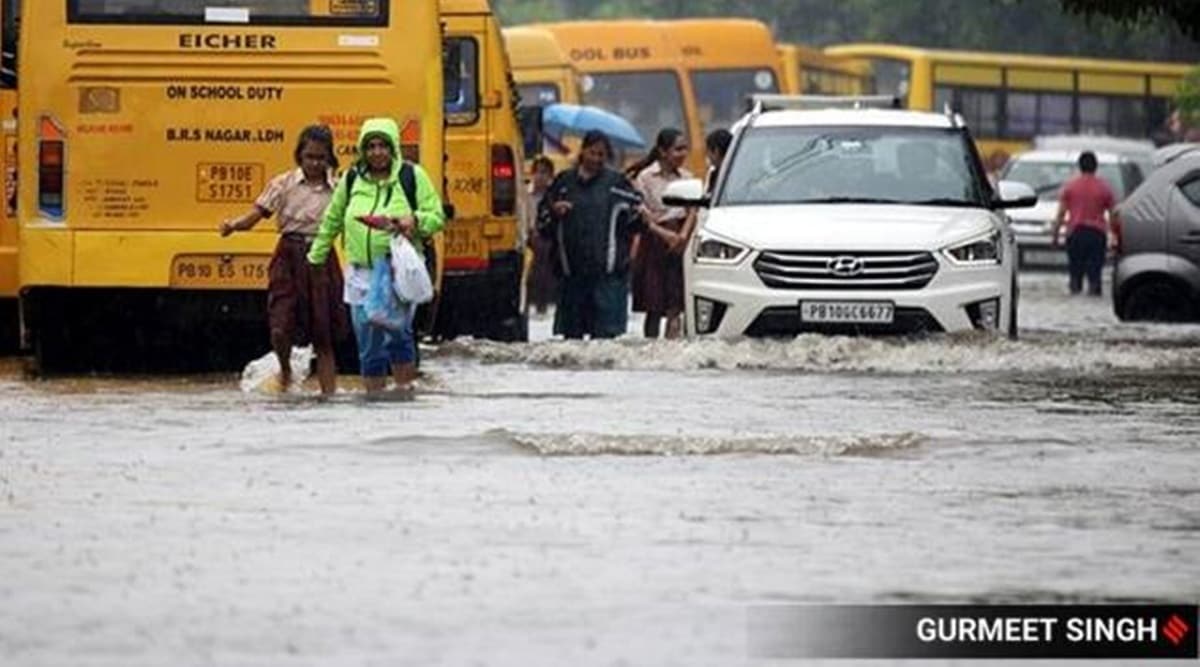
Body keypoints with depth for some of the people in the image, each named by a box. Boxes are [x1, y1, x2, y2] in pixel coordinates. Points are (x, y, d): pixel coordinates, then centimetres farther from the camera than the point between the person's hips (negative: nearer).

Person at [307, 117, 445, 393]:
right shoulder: (352, 179, 10)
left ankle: (404, 389, -5)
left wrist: (414, 221, -18)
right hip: (362, 274, 3)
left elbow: (437, 217, 2)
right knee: (369, 342, 4)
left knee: (398, 330, -17)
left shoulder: (412, 176, 0)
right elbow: (332, 220, 22)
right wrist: (316, 257, 25)